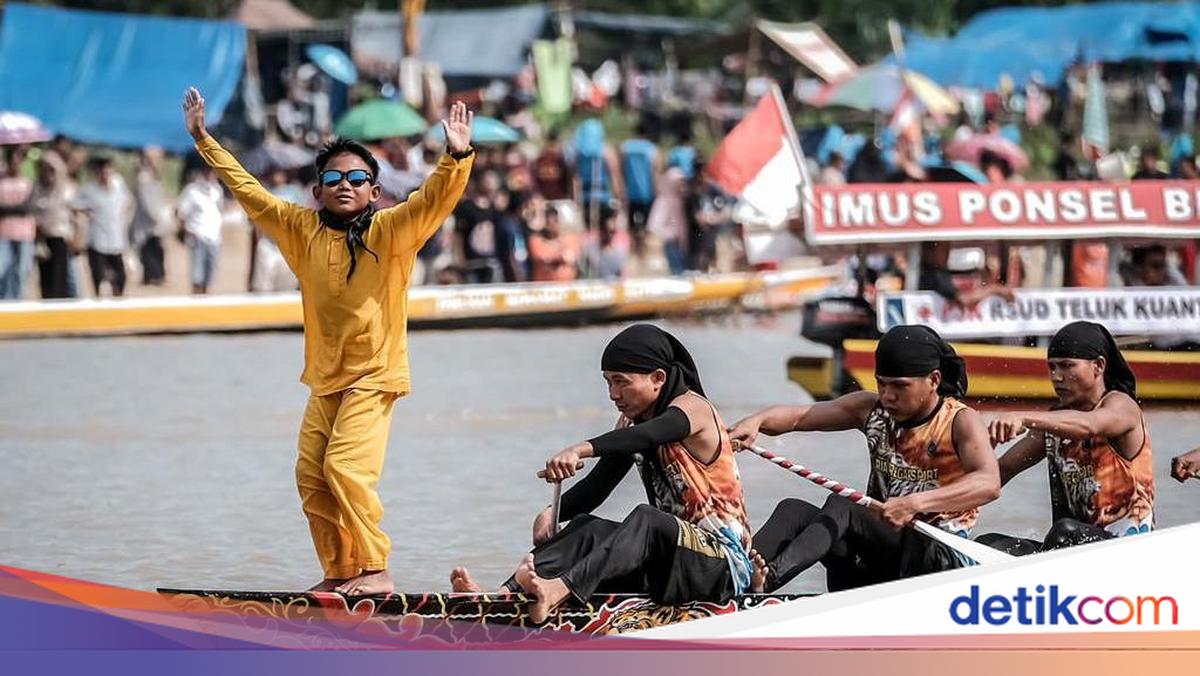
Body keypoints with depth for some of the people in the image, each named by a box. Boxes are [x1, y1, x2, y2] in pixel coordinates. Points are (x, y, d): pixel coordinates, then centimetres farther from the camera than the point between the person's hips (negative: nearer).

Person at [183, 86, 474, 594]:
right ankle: (339, 573, 16)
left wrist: (457, 158, -41)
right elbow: (247, 190, 10)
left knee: (347, 465, -19)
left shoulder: (390, 231, -9)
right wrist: (204, 140, 9)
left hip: (374, 375, -6)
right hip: (325, 377, 6)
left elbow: (435, 199, -23)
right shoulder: (303, 230, 4)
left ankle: (375, 570, -12)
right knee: (311, 476, 6)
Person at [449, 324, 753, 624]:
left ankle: (558, 590, -57)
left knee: (645, 519, -34)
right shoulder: (631, 420, 14)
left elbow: (648, 435, -33)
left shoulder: (693, 406, -11)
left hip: (725, 562, -7)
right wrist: (553, 512, -10)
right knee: (587, 527, -16)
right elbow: (598, 484, 11)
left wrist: (582, 449, -49)